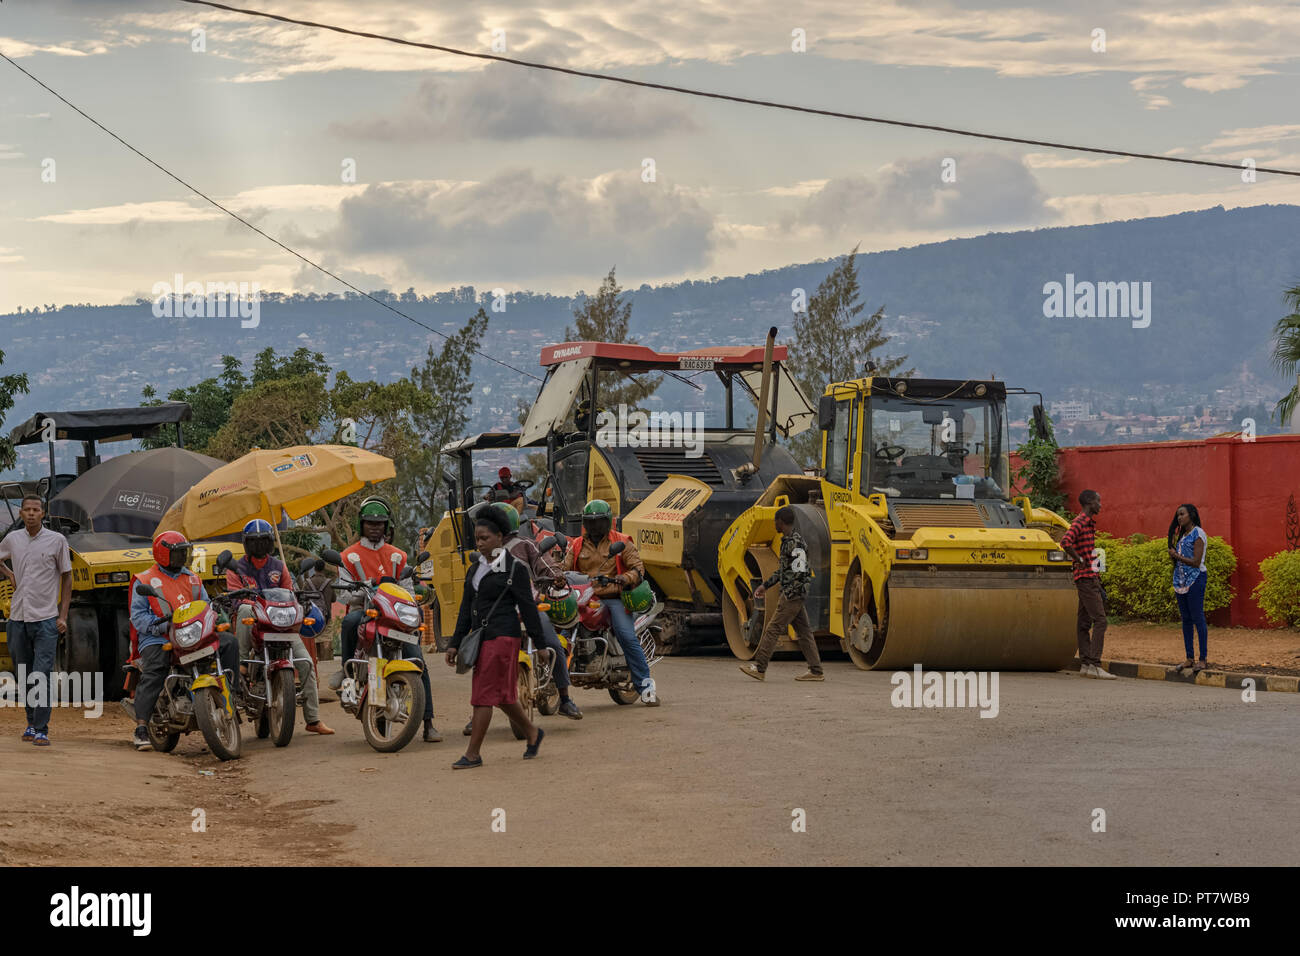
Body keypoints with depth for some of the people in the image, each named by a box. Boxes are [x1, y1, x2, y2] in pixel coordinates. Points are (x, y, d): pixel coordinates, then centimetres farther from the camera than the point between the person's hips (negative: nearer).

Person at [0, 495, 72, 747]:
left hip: (46, 619, -4)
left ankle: (41, 729, -8)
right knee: (24, 675, 11)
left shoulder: (56, 540, -2)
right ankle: (32, 723, 23)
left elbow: (67, 577, 2)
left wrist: (63, 616, -3)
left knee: (42, 676, -10)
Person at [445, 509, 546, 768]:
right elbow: (466, 610, 18)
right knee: (502, 695, 13)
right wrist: (455, 644, 13)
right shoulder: (475, 570, 16)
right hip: (480, 638, 8)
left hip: (503, 636, -8)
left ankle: (473, 754, -7)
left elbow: (527, 607, -6)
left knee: (484, 694, -9)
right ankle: (532, 732, 33)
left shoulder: (514, 568, -5)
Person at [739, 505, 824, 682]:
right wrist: (765, 585, 25)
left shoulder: (794, 543, -16)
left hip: (792, 594, -10)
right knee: (803, 631, 9)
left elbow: (800, 572, -21)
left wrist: (788, 593, -21)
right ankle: (816, 671, 9)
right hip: (794, 595, 10)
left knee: (773, 629, -7)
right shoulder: (787, 541, 16)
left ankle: (760, 668, -4)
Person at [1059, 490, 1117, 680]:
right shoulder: (1079, 522, -13)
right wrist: (1080, 560, -20)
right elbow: (1065, 542, -30)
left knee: (1085, 622, 9)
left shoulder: (1089, 523, 19)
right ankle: (1094, 664, -17)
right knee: (1099, 620, -14)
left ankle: (1085, 664, 10)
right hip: (1086, 577, -10)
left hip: (1091, 577, 10)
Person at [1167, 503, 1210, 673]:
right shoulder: (1182, 535, 16)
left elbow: (1196, 562, -14)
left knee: (1198, 618, -7)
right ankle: (1189, 658, 11)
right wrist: (1176, 586, 10)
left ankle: (1202, 659, -5)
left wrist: (1177, 556, -7)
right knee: (1186, 619, 8)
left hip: (1195, 580, -8)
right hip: (1181, 581, 8)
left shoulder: (1198, 534, -8)